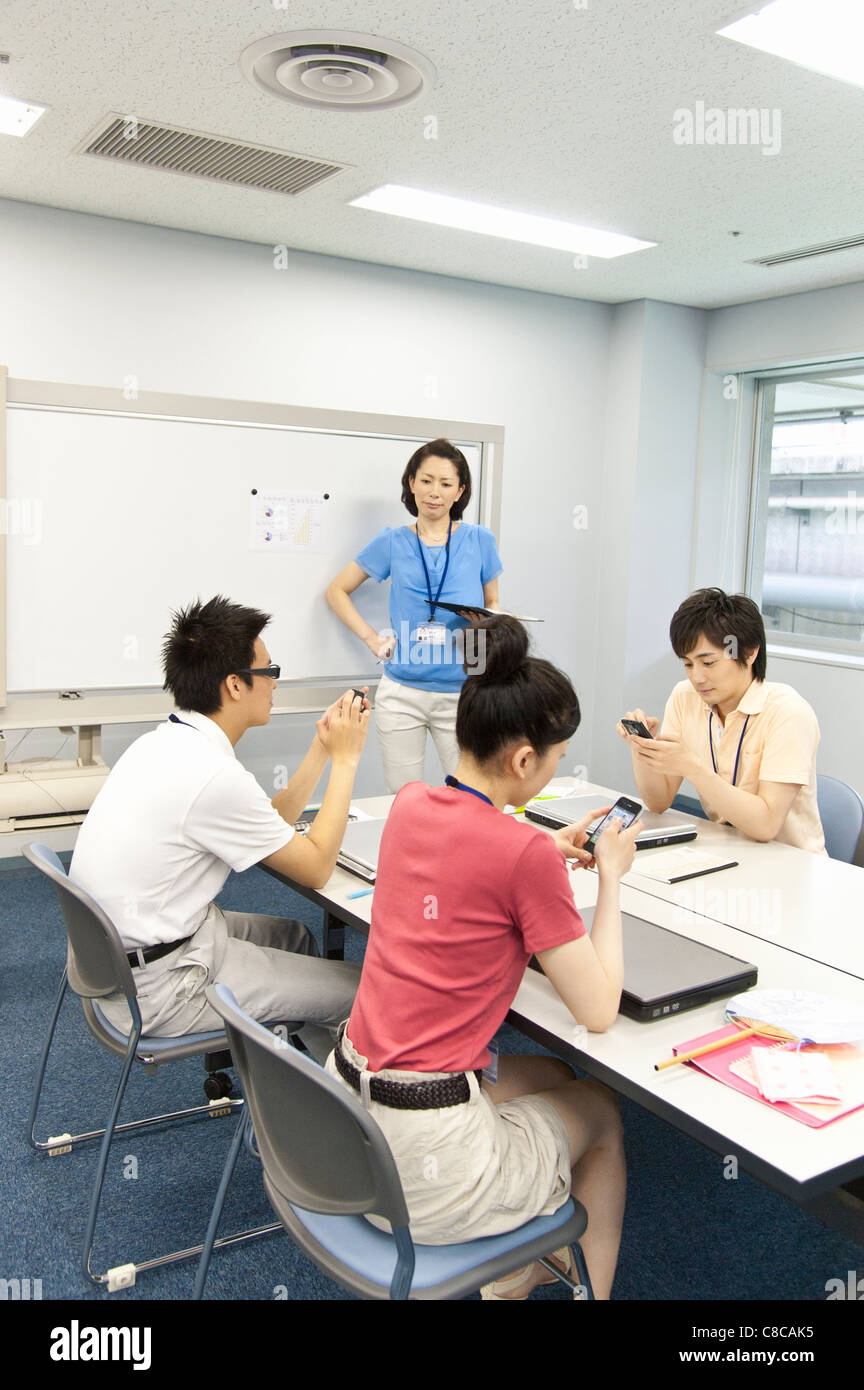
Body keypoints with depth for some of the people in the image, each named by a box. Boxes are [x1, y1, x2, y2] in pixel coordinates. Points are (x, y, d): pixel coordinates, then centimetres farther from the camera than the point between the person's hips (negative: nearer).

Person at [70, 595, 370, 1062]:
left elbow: (273, 818, 12)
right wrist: (345, 759, -10)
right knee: (362, 988, -3)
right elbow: (317, 868, -15)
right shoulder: (213, 774, -27)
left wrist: (323, 745, 9)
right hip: (156, 986, -10)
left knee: (295, 934, 26)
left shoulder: (162, 742, 2)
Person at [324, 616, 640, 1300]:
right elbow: (598, 1010, -11)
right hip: (422, 1168, -7)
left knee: (553, 1075, 30)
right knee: (601, 1112, 23)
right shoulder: (526, 855, -22)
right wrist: (611, 875, -2)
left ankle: (514, 1272, 39)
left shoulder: (411, 803, 0)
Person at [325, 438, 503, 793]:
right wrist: (371, 637, 2)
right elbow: (337, 591, 13)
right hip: (401, 694, 0)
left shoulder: (479, 541, 3)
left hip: (461, 693, 0)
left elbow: (492, 603, 15)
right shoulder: (393, 543, 3)